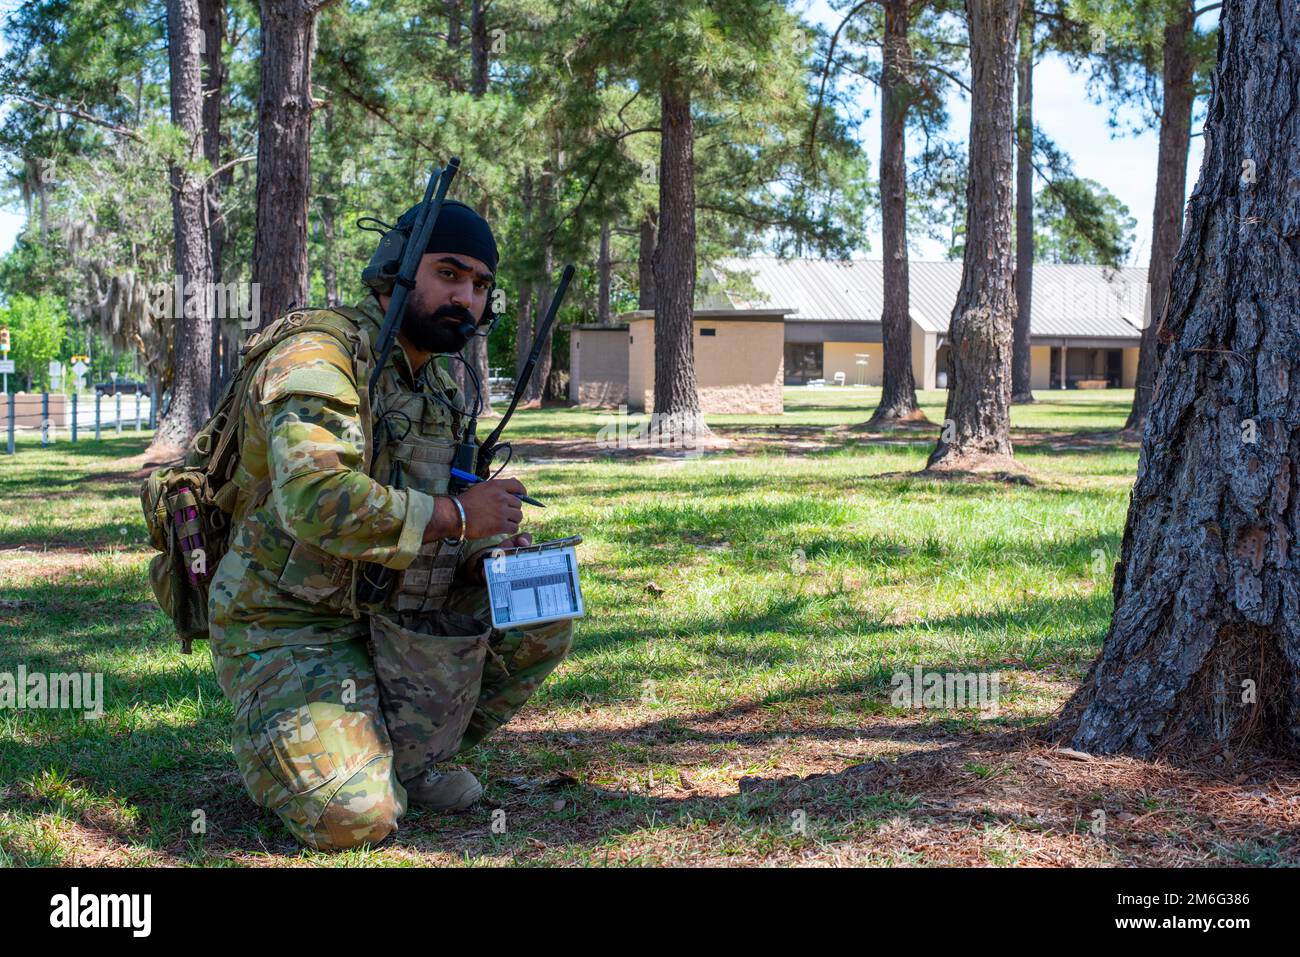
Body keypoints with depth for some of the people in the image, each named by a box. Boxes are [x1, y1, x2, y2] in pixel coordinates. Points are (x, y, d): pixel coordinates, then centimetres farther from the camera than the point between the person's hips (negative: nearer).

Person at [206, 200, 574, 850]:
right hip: (290, 630, -8)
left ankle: (410, 756, 8)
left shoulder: (437, 385, 10)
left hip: (389, 612, 8)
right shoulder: (320, 358, -20)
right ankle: (277, 731, 9)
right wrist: (458, 517, -25)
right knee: (354, 817, -25)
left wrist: (491, 545, -5)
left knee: (541, 619, -1)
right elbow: (317, 502, -35)